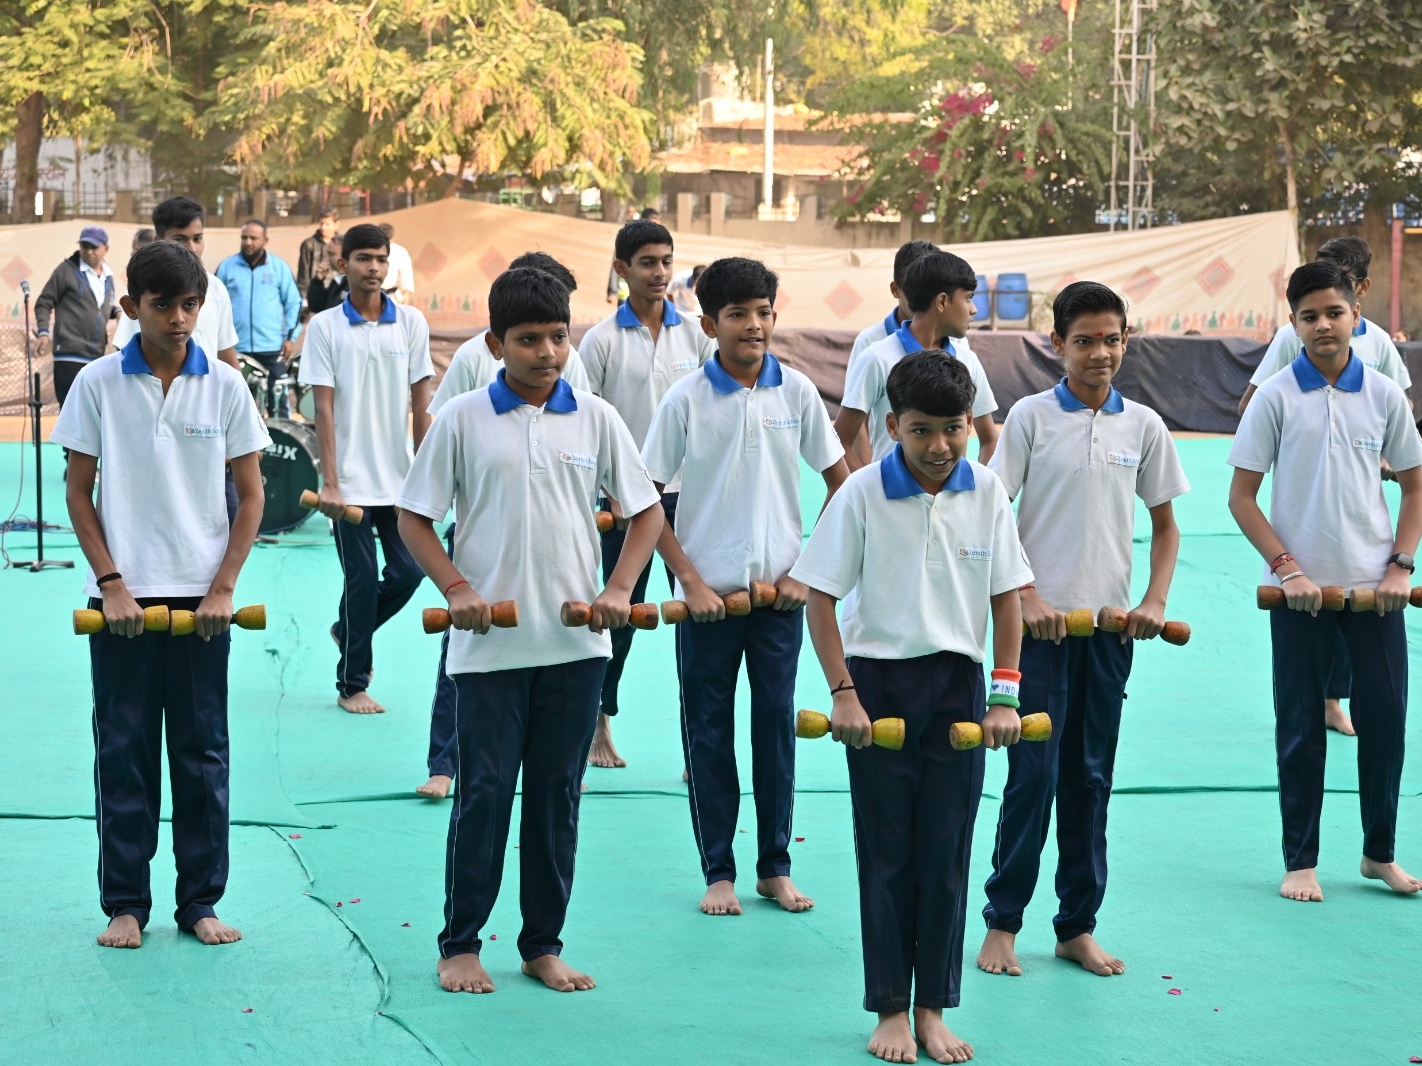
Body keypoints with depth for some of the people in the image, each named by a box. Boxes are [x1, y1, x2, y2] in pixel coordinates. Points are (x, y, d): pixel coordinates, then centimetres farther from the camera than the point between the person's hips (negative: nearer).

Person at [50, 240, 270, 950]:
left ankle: (200, 902, 15)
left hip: (200, 597, 1)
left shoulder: (224, 386, 0)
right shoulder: (99, 384, -2)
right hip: (123, 597, -1)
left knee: (202, 753, 6)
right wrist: (110, 584, -6)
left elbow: (251, 495, 4)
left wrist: (223, 588, -4)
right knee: (123, 752, 4)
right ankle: (125, 903, 14)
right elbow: (78, 493, 2)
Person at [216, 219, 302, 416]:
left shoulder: (279, 267, 2)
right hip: (236, 348, 1)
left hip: (272, 348, -1)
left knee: (278, 400, 0)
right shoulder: (226, 267, 4)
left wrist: (291, 337, -2)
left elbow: (294, 302, 5)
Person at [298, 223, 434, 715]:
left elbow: (420, 401, 6)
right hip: (351, 480, -3)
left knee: (408, 572, 3)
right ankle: (351, 685, 12)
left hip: (400, 479, 3)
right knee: (362, 579, -1)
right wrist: (329, 481, -10)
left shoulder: (411, 322, 4)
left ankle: (348, 630, 31)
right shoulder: (325, 326, -3)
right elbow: (323, 407, -5)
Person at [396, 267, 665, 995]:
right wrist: (456, 589, -10)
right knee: (484, 793, 2)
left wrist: (620, 588, -4)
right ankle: (459, 944, 15)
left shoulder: (595, 418, 3)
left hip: (575, 642, 2)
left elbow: (646, 511, 10)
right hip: (490, 644, -2)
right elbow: (414, 516, 3)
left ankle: (544, 945, 19)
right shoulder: (462, 420, -2)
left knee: (557, 795, 9)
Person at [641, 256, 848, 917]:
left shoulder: (796, 391, -1)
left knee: (777, 725, 8)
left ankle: (775, 868, 19)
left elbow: (839, 481, 7)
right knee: (709, 732, 5)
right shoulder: (686, 399, -6)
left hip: (780, 589, 2)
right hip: (708, 593, -1)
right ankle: (718, 873, 15)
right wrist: (690, 580, -9)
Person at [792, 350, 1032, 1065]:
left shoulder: (986, 492, -1)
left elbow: (1006, 595, 4)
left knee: (946, 853, 6)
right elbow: (821, 595, -6)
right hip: (880, 682, -2)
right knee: (887, 854, 5)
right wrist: (842, 692, -11)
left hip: (957, 684, 2)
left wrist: (1005, 694, -3)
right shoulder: (863, 493, -9)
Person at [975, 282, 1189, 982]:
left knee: (1091, 779, 9)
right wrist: (1027, 598, -11)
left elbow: (1165, 524, 14)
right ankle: (1002, 923, 7)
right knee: (1033, 775, -4)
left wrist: (1156, 600, 0)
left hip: (1110, 627, 3)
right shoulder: (1031, 417, -3)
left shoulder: (1144, 426, 6)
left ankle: (1077, 926, 18)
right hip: (1041, 625, -3)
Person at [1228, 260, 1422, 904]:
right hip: (1301, 590, -2)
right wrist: (1286, 569, -10)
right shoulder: (1276, 397, -3)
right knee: (1300, 728, 4)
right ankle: (1300, 862, 14)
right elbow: (1241, 497, -2)